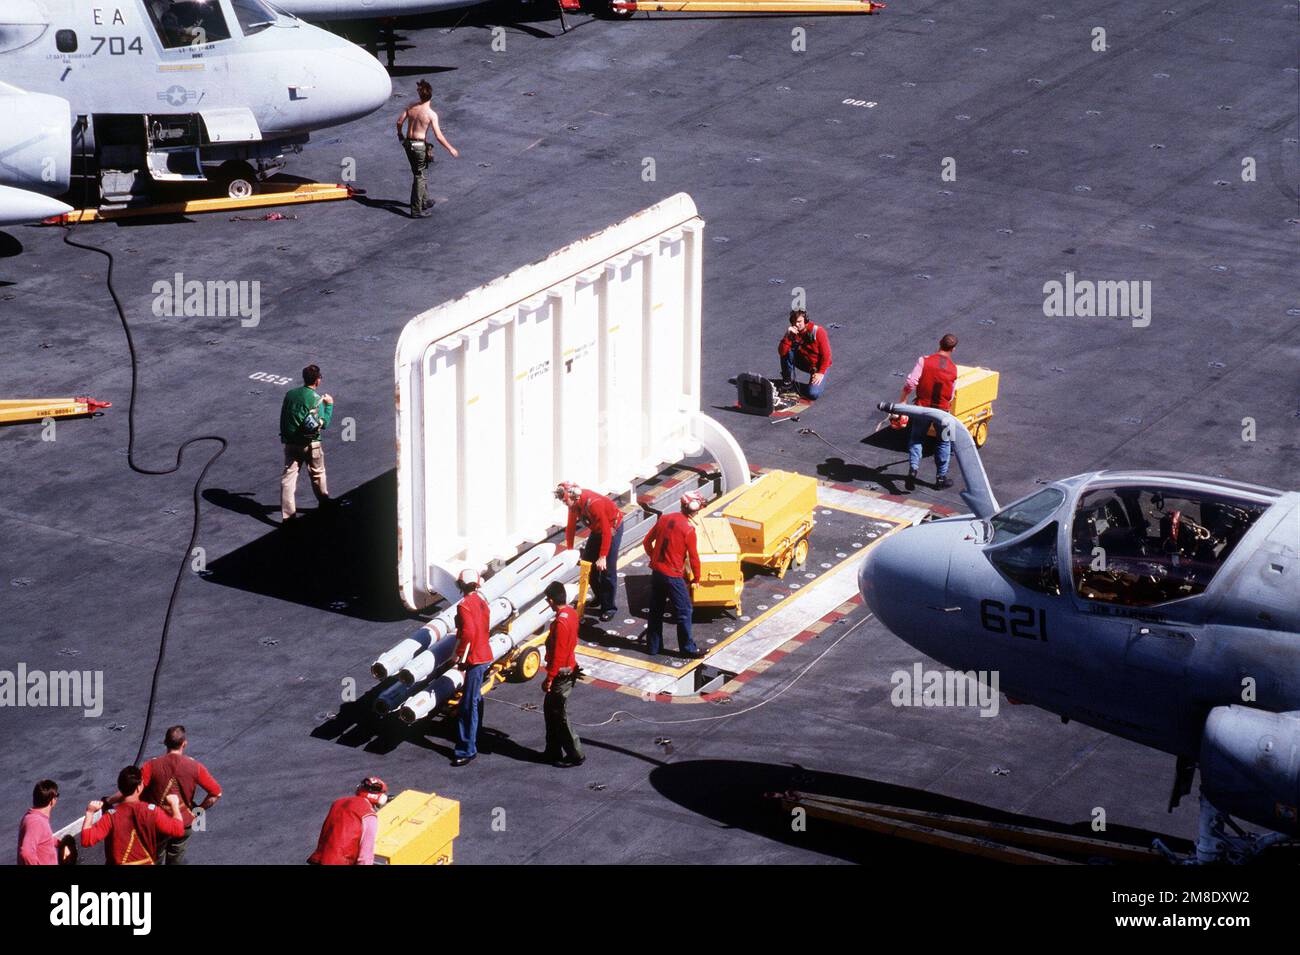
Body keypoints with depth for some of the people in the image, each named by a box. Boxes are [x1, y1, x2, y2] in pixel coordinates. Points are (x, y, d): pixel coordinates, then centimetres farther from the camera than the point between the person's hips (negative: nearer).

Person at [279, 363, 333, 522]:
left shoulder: (290, 394, 0)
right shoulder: (317, 399, -16)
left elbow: (283, 418, 7)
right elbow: (323, 424, -14)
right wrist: (329, 405, -3)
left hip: (290, 443, 3)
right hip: (310, 444, -3)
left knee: (288, 476, 2)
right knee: (318, 473, 20)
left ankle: (287, 514, -4)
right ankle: (324, 502, 39)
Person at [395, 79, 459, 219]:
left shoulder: (411, 107, -4)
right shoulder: (431, 114, -19)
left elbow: (399, 121, 4)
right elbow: (438, 136, -19)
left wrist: (400, 134, 25)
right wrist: (450, 149, -8)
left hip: (408, 143, 6)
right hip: (420, 146, -6)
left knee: (418, 173, 23)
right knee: (419, 177, 3)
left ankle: (425, 201, 38)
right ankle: (416, 210, 4)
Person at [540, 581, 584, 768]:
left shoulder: (560, 622, -27)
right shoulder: (571, 612, 2)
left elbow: (557, 655, -24)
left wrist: (549, 679, -16)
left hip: (561, 673, -9)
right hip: (569, 666, 9)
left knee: (559, 716, 2)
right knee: (549, 709, 19)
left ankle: (575, 755, 10)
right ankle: (553, 751, 28)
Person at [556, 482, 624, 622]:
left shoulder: (593, 503, -36)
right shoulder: (574, 504, -12)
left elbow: (606, 532, -34)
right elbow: (571, 527, 2)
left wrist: (603, 557, -31)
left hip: (612, 527, -8)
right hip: (596, 529, 8)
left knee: (607, 569, -11)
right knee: (587, 562, 9)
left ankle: (609, 608, -3)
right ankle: (599, 597, 26)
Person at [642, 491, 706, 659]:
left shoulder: (664, 519, 0)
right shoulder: (688, 529, -18)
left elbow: (647, 542, 8)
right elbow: (693, 556, -11)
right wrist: (696, 577, 5)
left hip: (656, 571, 6)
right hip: (673, 576, -6)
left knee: (656, 610, 18)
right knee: (684, 612, 7)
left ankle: (653, 646, 26)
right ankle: (688, 649, 14)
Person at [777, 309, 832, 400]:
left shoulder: (818, 331, -21)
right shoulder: (792, 332, -10)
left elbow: (826, 354, -17)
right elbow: (781, 352, -22)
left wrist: (821, 373, -20)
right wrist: (788, 336, -34)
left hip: (819, 366, -4)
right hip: (804, 363, 4)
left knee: (813, 394, -26)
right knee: (787, 351, -22)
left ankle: (820, 381, 10)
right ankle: (788, 381, -5)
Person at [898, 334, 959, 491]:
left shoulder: (924, 361, -12)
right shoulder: (953, 369, -4)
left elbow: (910, 383, -18)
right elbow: (951, 395, 6)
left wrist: (901, 401, -8)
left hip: (922, 407, 0)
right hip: (942, 410, 0)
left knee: (916, 439, 16)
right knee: (944, 442, 18)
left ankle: (913, 469, -6)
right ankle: (941, 478, 20)